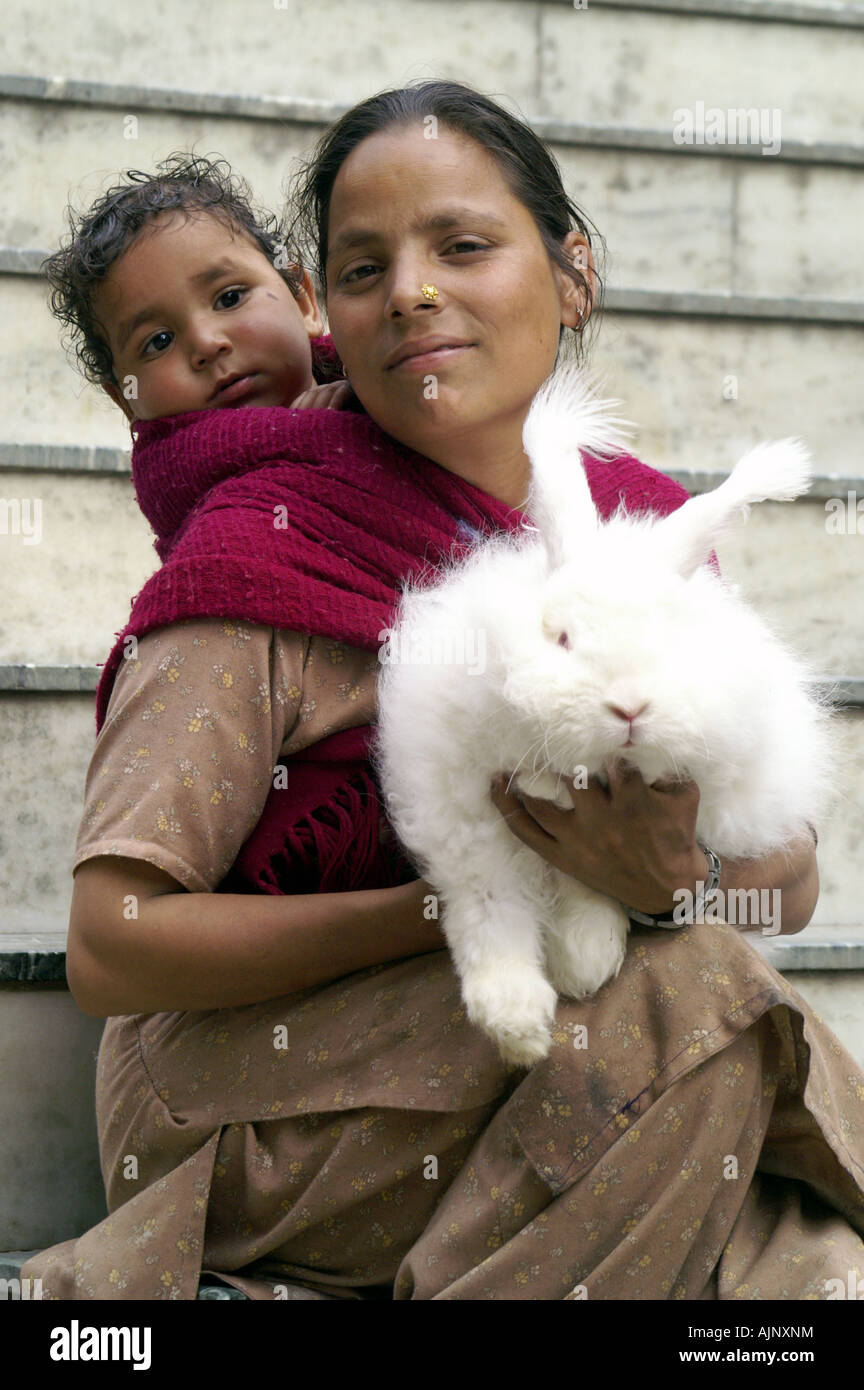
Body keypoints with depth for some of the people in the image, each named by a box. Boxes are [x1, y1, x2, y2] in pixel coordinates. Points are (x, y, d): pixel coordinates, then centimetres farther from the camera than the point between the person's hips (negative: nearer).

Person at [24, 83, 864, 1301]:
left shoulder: (644, 527, 4)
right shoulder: (268, 548, -12)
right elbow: (110, 946, -16)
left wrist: (676, 871, -22)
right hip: (255, 1091, -3)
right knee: (691, 998, -26)